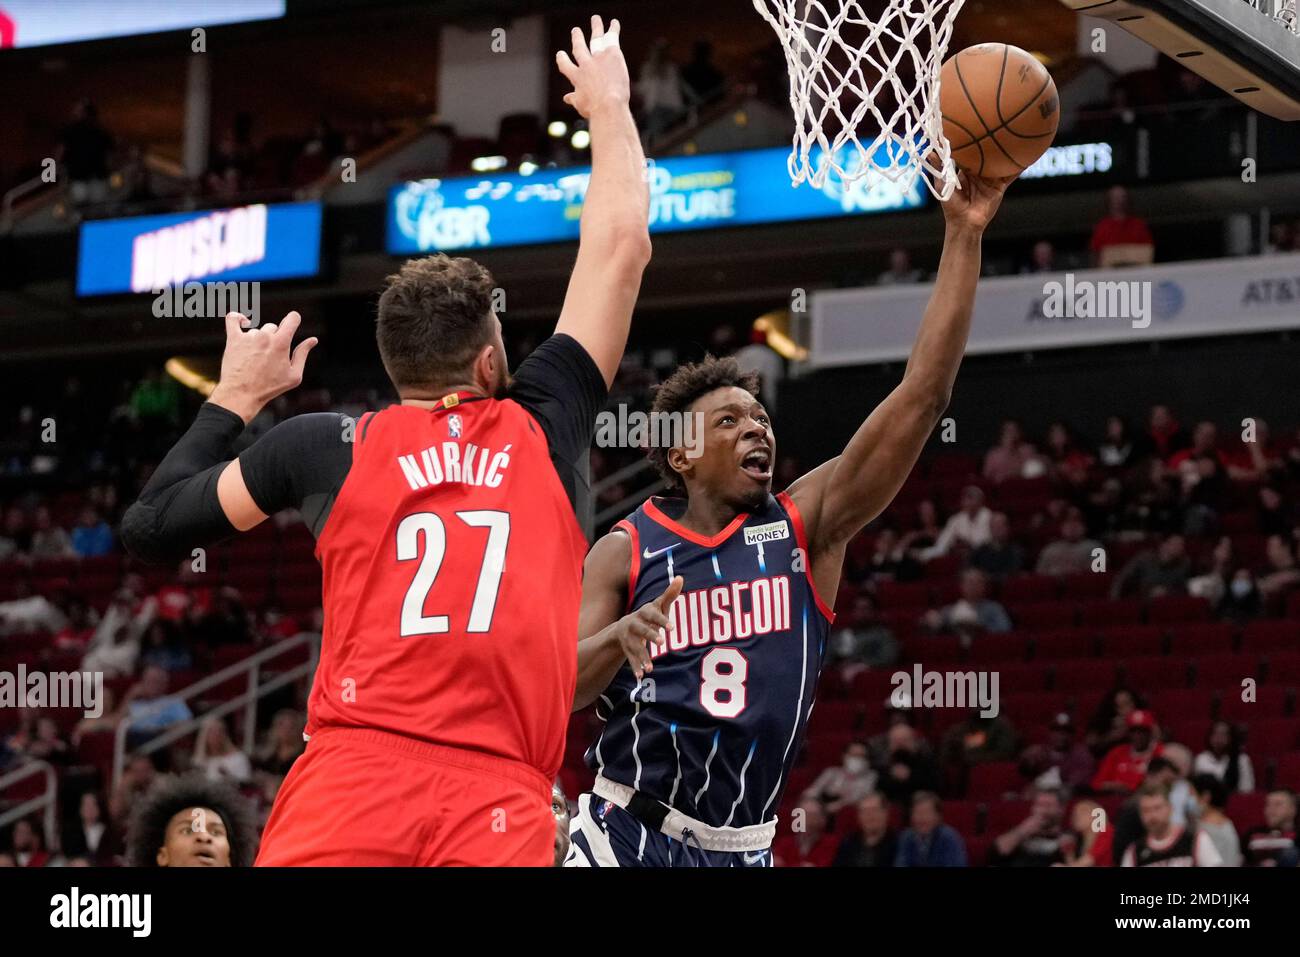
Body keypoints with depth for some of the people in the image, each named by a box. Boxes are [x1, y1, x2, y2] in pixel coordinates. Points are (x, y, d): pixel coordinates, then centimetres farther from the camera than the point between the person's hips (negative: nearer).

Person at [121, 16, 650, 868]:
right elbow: (622, 238, 24)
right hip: (501, 805, 0)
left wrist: (237, 397, 37)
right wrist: (608, 107, 39)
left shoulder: (323, 444, 14)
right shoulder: (544, 429, 15)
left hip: (350, 780, 0)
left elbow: (152, 525, 26)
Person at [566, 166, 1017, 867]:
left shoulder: (807, 524, 2)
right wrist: (620, 637, -29)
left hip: (743, 848, 3)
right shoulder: (625, 551, -1)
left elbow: (920, 397, -7)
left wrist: (964, 236, -13)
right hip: (628, 832, -2)